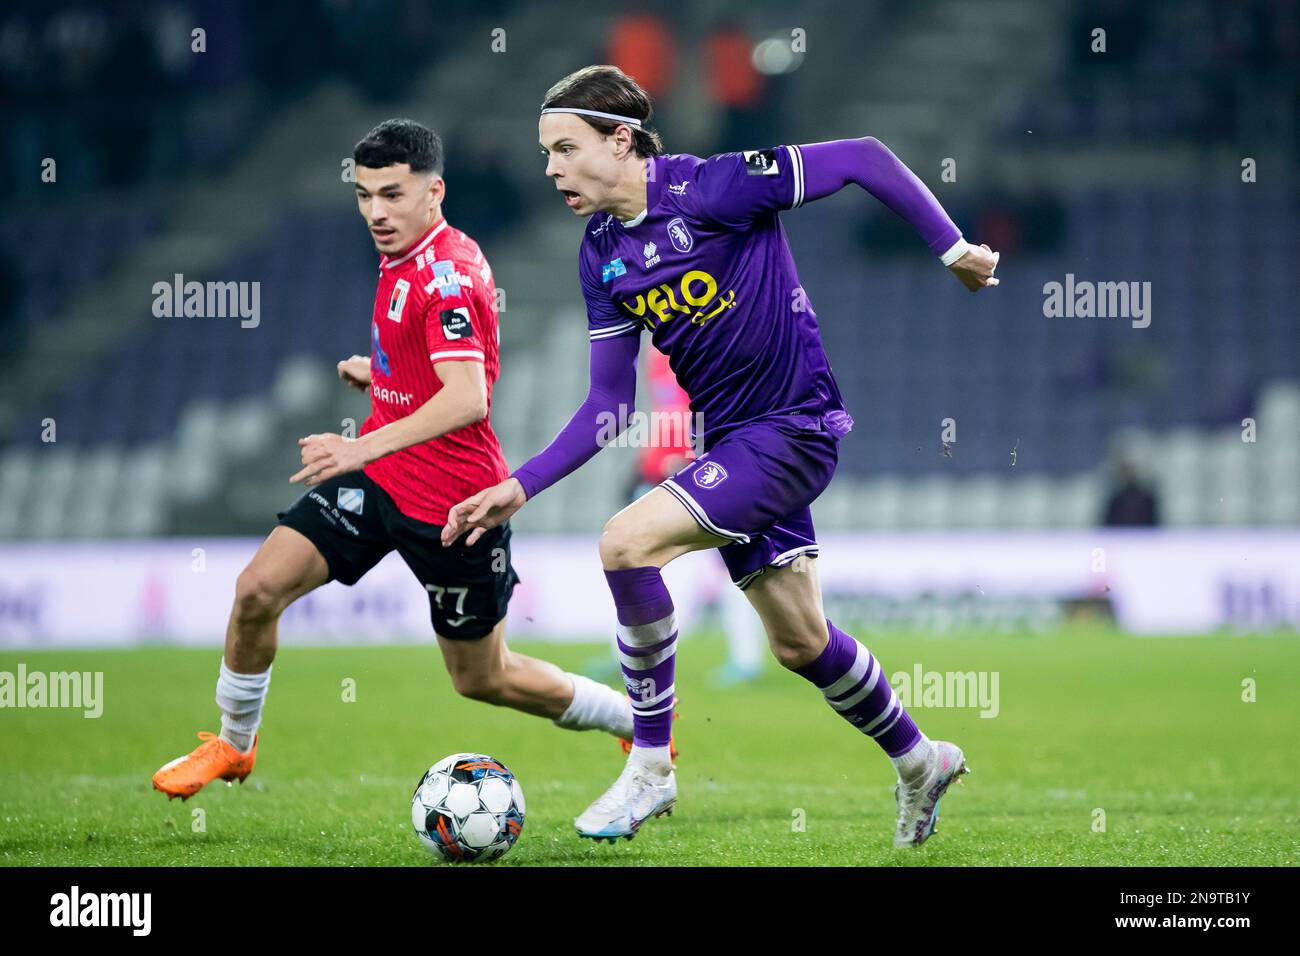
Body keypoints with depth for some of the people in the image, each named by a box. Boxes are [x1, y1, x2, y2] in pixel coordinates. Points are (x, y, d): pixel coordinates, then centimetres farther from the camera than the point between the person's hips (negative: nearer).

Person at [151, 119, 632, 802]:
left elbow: (467, 398, -34)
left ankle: (643, 724, 28)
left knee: (482, 679, 8)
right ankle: (233, 745, 13)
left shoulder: (447, 273, -22)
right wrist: (374, 371, 8)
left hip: (453, 501, -8)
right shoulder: (404, 259, 8)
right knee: (258, 590, -8)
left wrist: (366, 447, -40)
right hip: (376, 479, 8)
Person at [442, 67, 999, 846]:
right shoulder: (602, 255, 5)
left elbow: (864, 159, -14)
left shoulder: (713, 188, -18)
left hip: (794, 426, -8)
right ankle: (920, 763, 39)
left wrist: (953, 249, -11)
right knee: (799, 642, 15)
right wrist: (522, 487, 0)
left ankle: (651, 767, -11)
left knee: (628, 542, -23)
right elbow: (609, 403, 9)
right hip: (732, 442, 8)